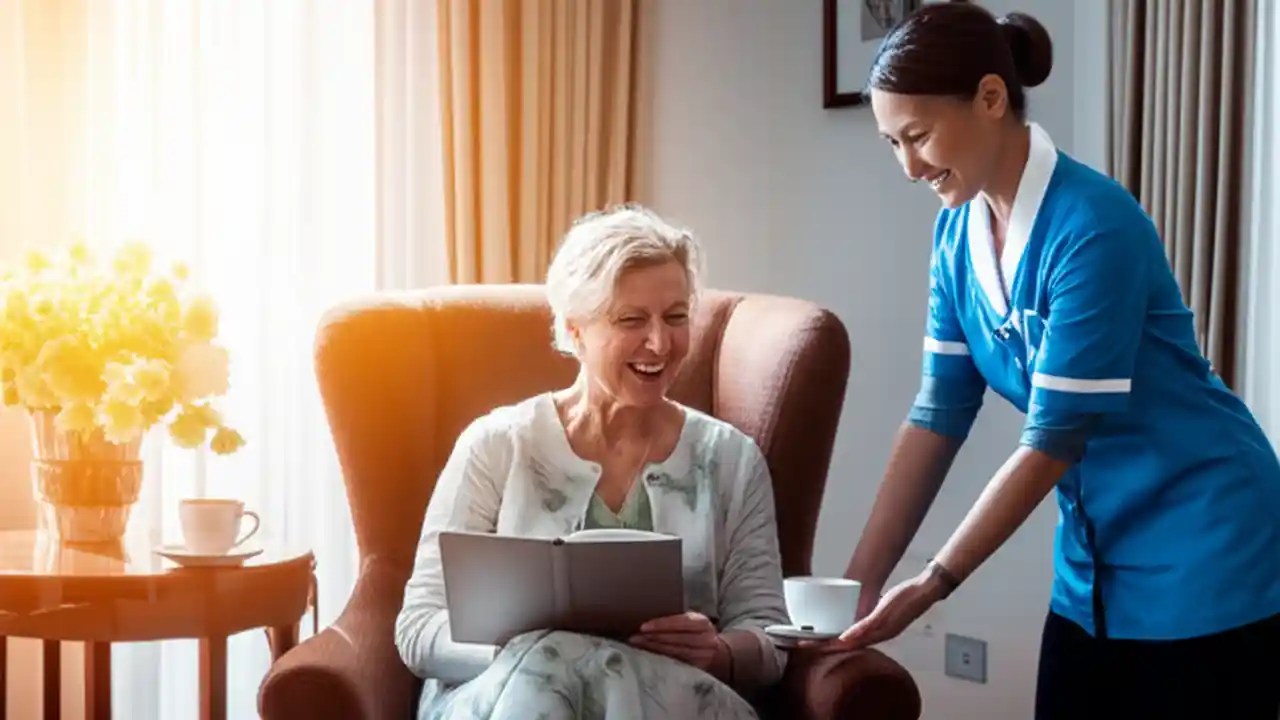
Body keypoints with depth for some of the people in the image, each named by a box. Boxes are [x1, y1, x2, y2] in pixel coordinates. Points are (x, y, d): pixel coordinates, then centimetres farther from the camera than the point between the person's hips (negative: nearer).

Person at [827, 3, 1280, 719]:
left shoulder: (1093, 226, -23)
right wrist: (859, 582, -3)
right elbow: (938, 417, 1)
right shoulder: (957, 231, 0)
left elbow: (1052, 441, -22)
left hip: (1202, 559, -7)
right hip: (1096, 557, 7)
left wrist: (934, 584, -18)